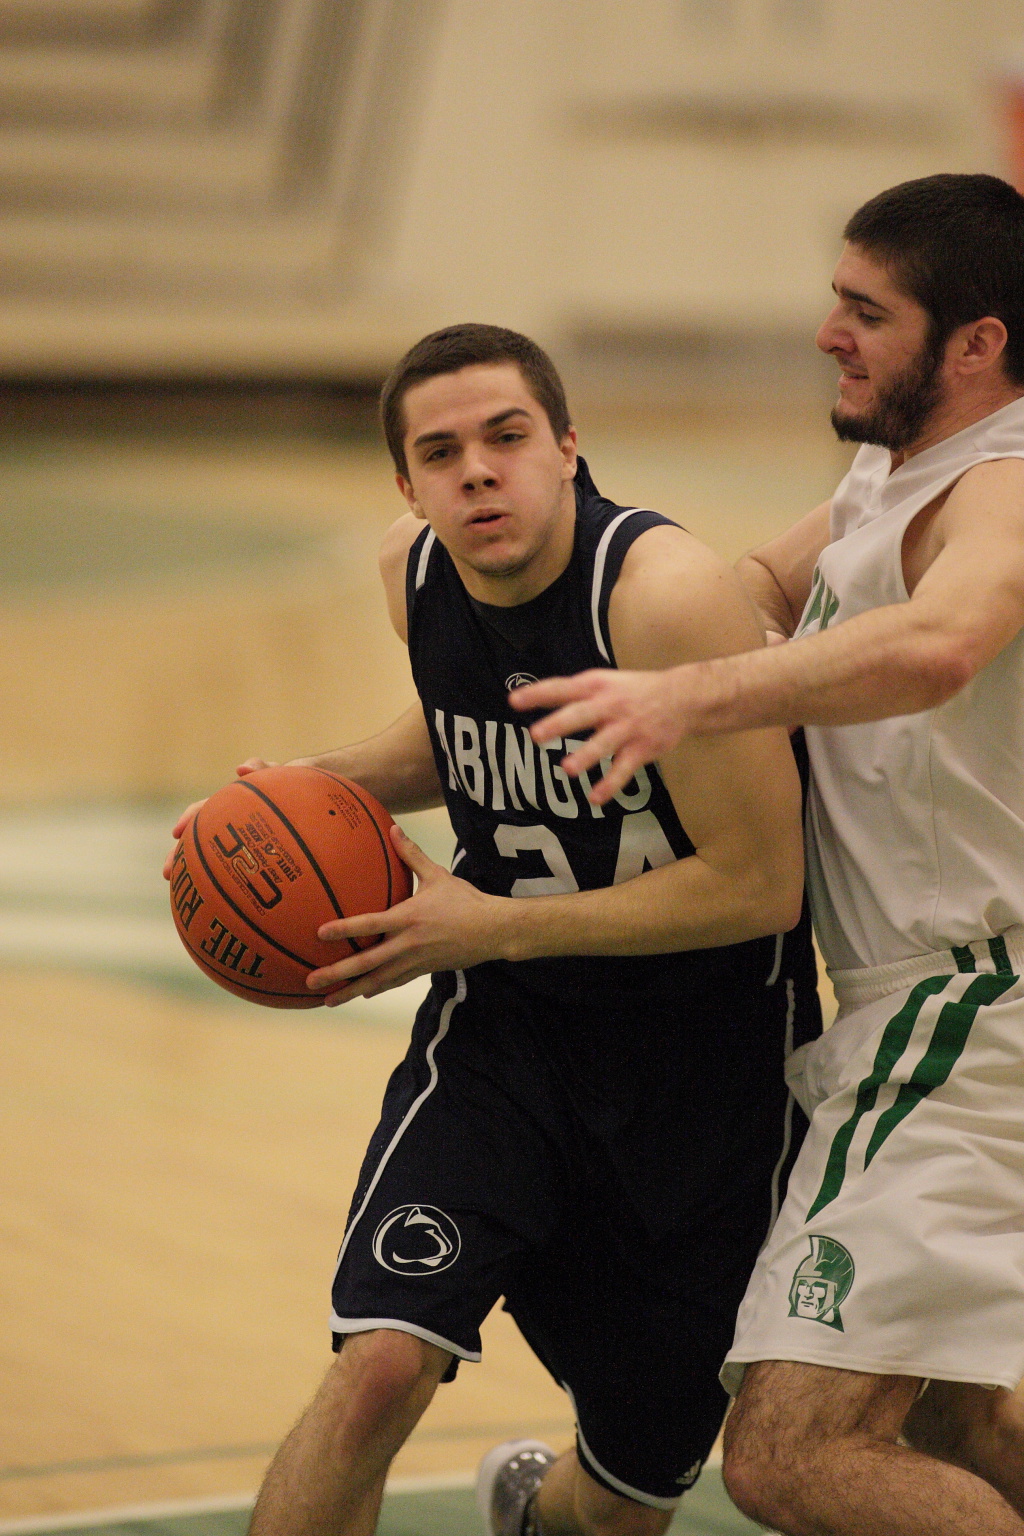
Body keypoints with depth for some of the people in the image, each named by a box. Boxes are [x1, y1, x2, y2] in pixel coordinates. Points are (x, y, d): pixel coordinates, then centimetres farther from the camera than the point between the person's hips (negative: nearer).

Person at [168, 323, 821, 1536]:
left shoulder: (664, 592, -25)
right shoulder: (415, 573, -5)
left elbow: (758, 886, -23)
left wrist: (495, 929, -22)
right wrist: (329, 786, -1)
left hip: (707, 1042, -3)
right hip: (508, 1025, 3)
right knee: (381, 1362, -24)